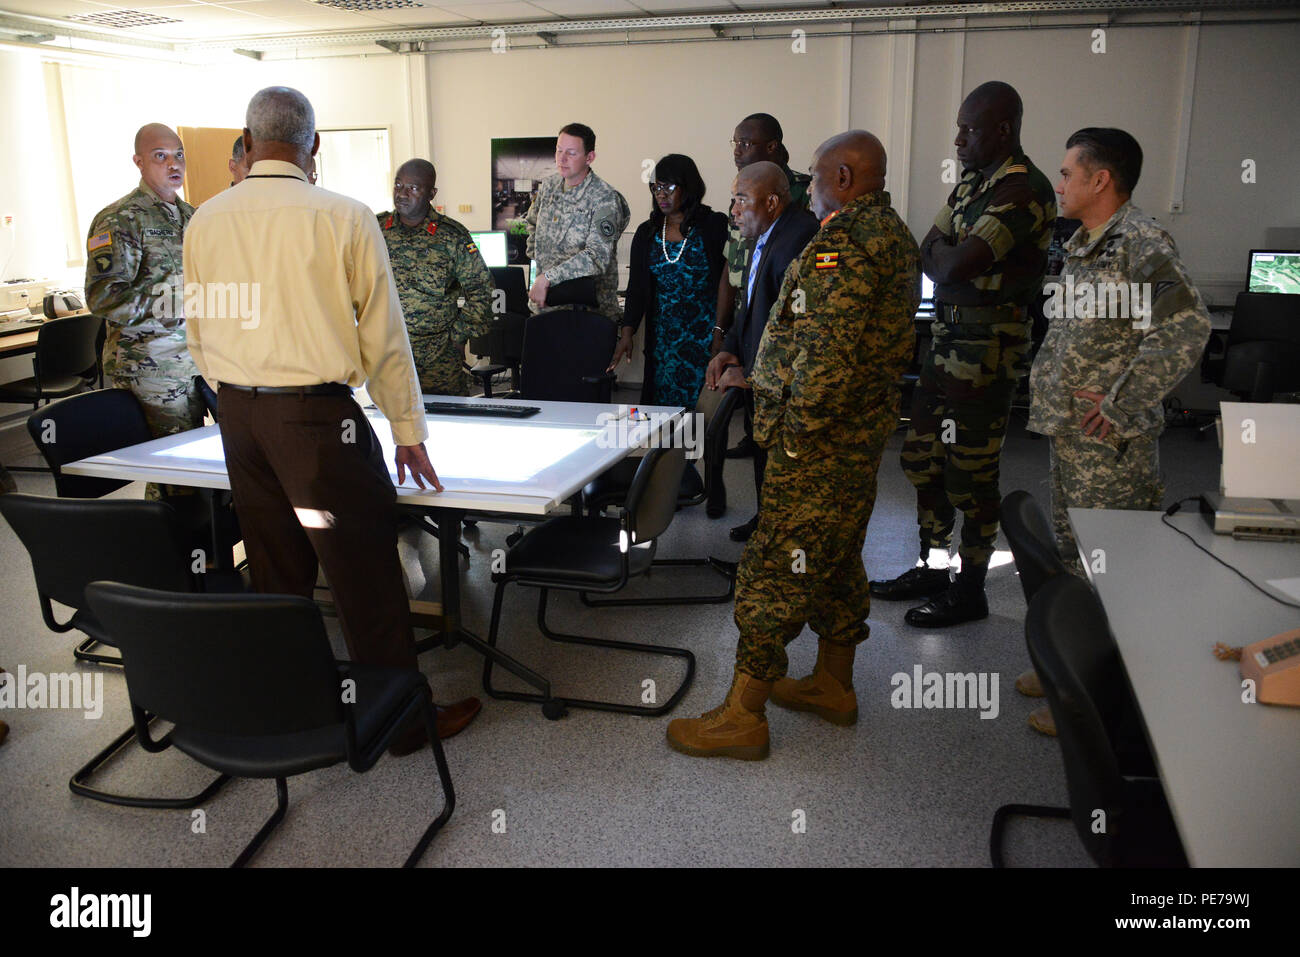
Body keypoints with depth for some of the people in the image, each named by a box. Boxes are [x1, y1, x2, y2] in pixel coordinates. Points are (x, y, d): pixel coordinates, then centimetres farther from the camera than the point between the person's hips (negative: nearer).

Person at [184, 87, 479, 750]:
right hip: (316, 414, -5)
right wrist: (408, 432, 1)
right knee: (365, 574, 3)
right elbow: (383, 336, -6)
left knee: (277, 572, 17)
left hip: (237, 413, 6)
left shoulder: (205, 221, 5)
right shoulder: (344, 216, -8)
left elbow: (198, 337, 12)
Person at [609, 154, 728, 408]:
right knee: (661, 403, 1)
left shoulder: (715, 226, -1)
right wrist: (627, 332, -6)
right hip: (662, 337, 4)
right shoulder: (646, 233, 11)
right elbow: (636, 288, 6)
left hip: (704, 337, -3)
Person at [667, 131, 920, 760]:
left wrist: (797, 426, -17)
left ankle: (742, 717, 5)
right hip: (865, 427, 11)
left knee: (775, 571, -4)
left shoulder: (843, 240, -17)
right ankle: (833, 687, 34)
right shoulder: (894, 234, 16)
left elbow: (828, 349, -27)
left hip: (818, 443, -11)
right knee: (837, 559, 19)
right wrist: (759, 380, 19)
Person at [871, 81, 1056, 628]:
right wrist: (956, 258, -8)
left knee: (970, 472, -1)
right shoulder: (973, 181, 14)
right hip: (947, 336, 10)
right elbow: (929, 251, 11)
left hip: (988, 346, -10)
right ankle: (931, 568, 30)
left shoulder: (1023, 189, -17)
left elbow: (955, 265, -24)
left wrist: (946, 255, -3)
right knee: (923, 457, 15)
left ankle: (971, 591, 14)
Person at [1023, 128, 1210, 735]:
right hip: (1067, 431, 10)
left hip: (1109, 441, -10)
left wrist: (1122, 406, -24)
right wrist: (1049, 385, 13)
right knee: (1070, 550, 19)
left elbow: (1187, 328, -27)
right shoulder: (1082, 244, 14)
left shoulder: (1141, 243, -16)